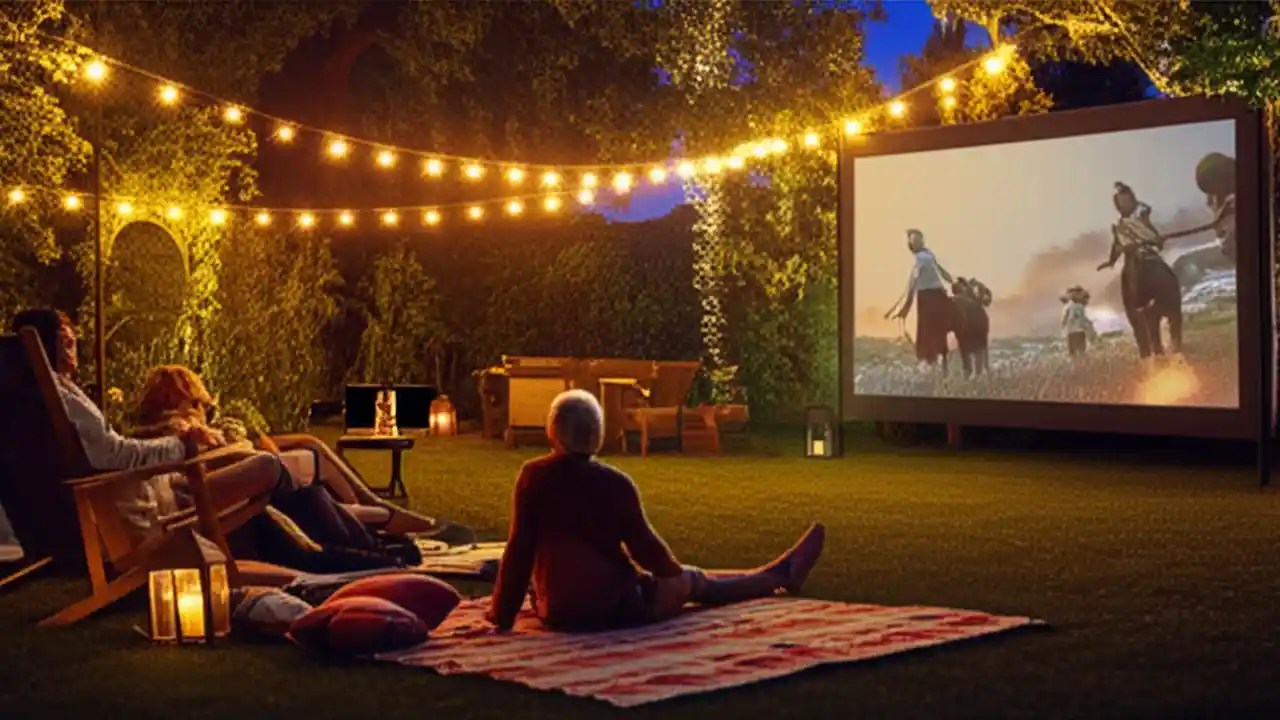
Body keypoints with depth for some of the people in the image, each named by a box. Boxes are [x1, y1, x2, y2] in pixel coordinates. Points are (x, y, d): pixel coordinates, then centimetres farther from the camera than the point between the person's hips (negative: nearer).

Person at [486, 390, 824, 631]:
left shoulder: (532, 477, -5)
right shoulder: (614, 482, -11)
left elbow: (520, 548, -7)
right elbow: (643, 543, -1)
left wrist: (503, 614, 0)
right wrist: (675, 573, 20)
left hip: (556, 611, 3)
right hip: (613, 606, -3)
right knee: (692, 580, 23)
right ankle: (777, 577, 44)